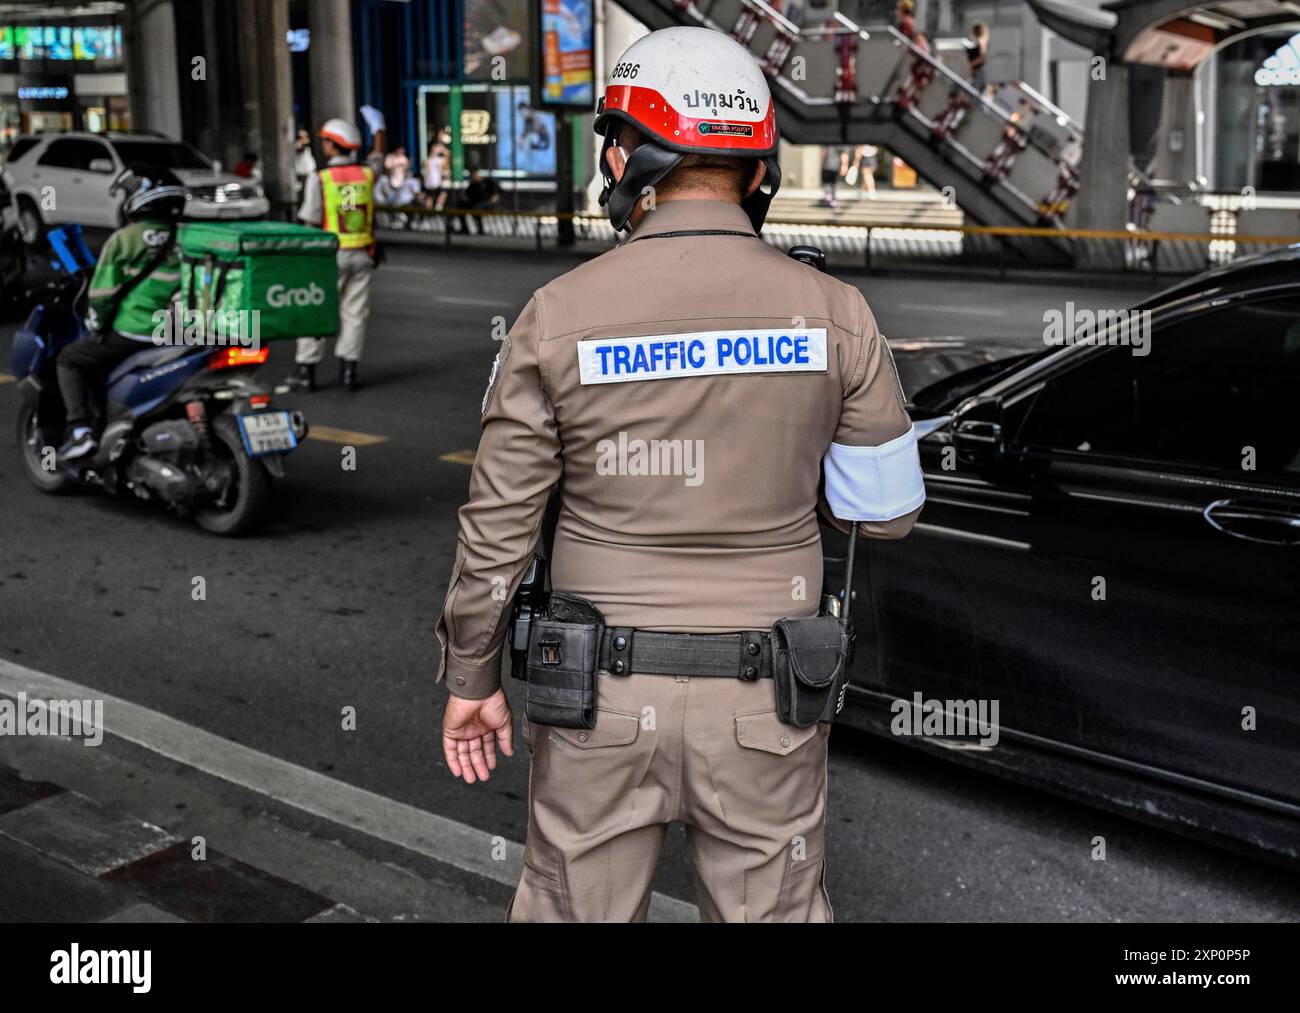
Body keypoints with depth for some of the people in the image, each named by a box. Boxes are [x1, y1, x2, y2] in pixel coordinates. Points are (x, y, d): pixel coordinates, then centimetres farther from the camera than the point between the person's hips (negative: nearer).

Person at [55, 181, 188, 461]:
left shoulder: (124, 239, -5)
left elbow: (102, 291, -6)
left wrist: (95, 325, 9)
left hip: (129, 333, -5)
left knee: (69, 360, 13)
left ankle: (80, 431, -2)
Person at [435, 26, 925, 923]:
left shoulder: (560, 317, -11)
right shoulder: (830, 312, -9)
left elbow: (498, 525, -7)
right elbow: (888, 509, 1)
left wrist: (469, 679, 7)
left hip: (603, 695, 0)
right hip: (761, 706, 1)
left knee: (576, 910, 18)